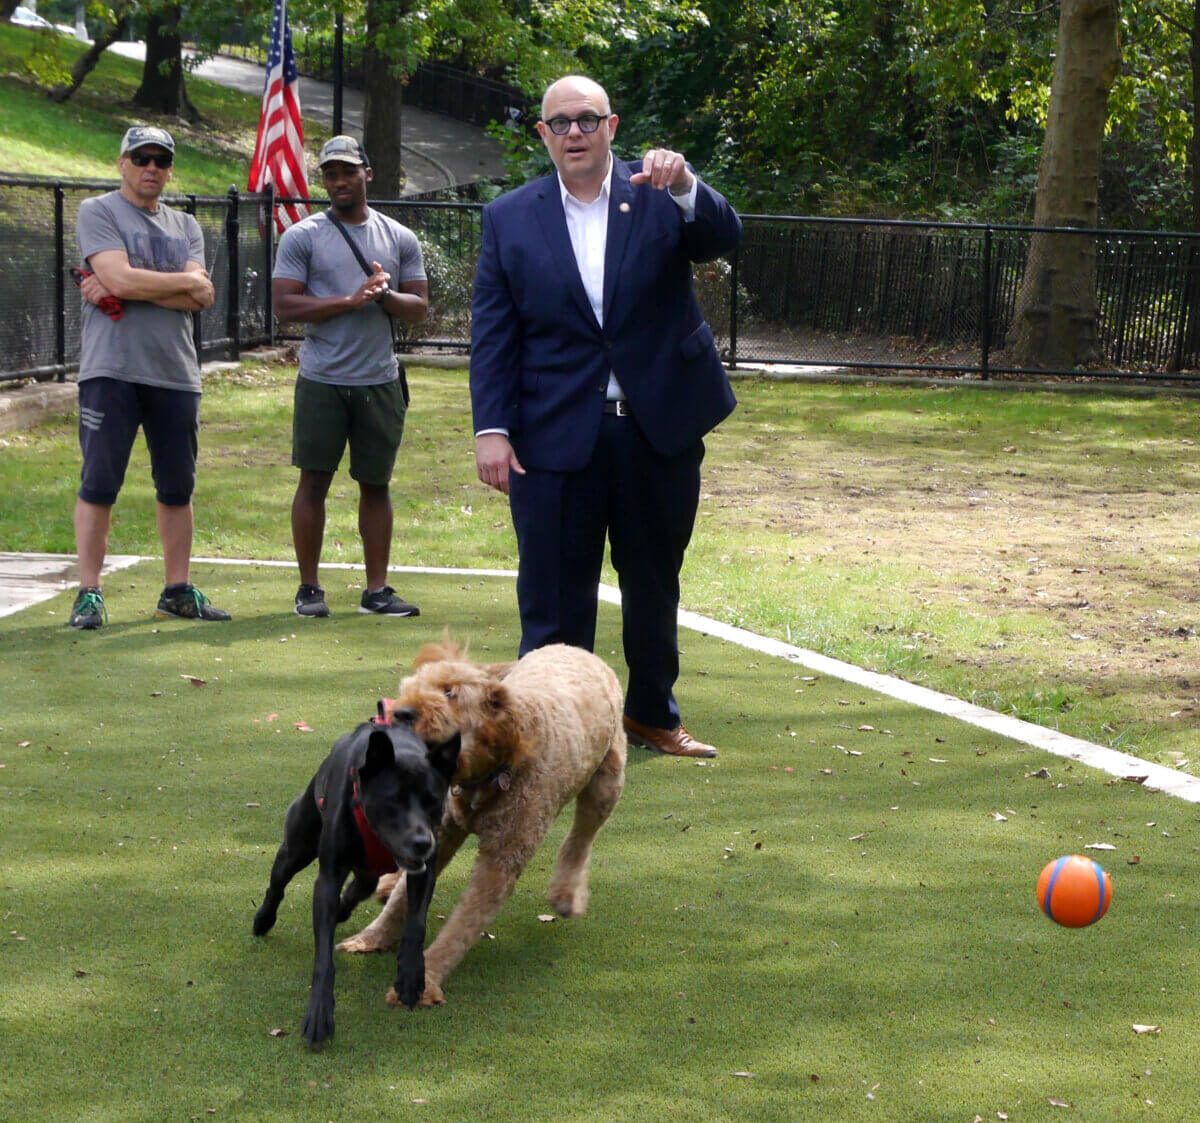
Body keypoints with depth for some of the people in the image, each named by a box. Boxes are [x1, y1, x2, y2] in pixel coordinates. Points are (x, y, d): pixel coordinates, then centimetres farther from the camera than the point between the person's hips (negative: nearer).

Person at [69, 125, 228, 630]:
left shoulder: (186, 226, 16)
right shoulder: (97, 212, 3)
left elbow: (201, 297, 0)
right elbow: (119, 278, -13)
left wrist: (126, 290, -10)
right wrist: (186, 280, -2)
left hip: (176, 374, 5)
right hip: (111, 370, -5)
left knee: (178, 487, 7)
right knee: (99, 483, -6)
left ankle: (178, 590, 15)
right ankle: (89, 595, -2)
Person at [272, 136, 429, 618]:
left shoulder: (399, 238, 11)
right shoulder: (302, 237, 1)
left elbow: (420, 307, 9)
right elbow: (284, 304, -8)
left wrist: (385, 295, -12)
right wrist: (350, 300, -15)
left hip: (381, 382, 3)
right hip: (322, 380, -2)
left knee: (376, 484, 6)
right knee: (314, 481, 0)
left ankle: (377, 589, 11)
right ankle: (309, 588, 9)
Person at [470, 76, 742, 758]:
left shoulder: (660, 197, 2)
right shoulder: (511, 218, 3)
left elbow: (724, 238, -15)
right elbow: (493, 333, 1)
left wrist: (686, 187, -34)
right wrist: (491, 428, -7)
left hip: (659, 433, 1)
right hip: (555, 438, -1)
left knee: (654, 584, 15)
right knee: (554, 594, 3)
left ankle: (653, 715, 30)